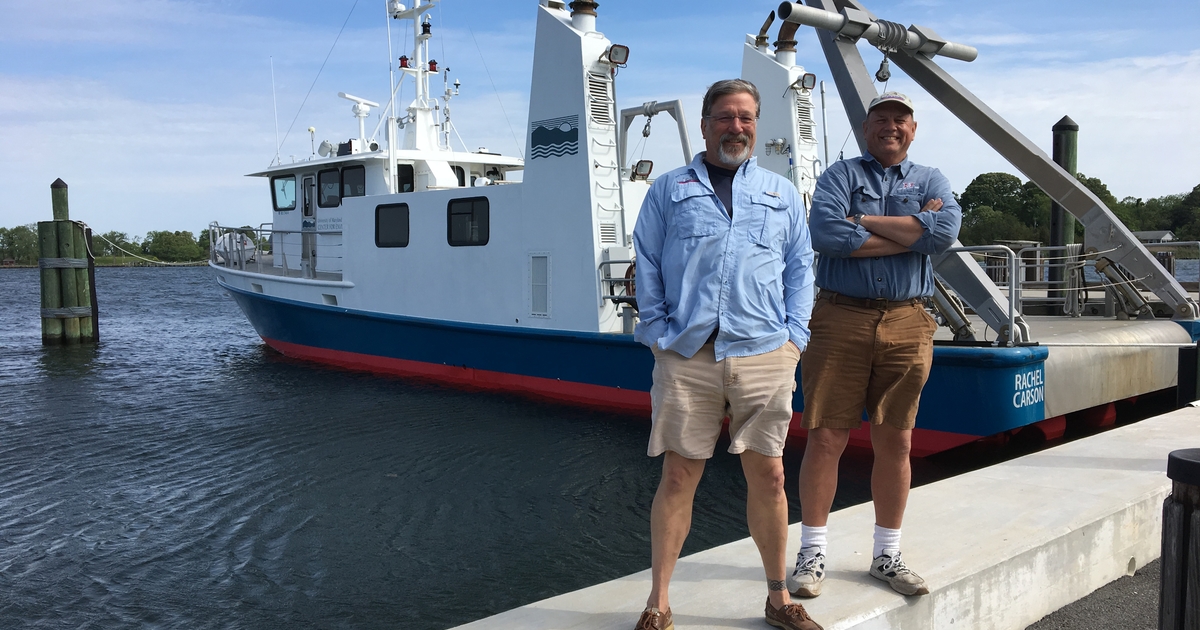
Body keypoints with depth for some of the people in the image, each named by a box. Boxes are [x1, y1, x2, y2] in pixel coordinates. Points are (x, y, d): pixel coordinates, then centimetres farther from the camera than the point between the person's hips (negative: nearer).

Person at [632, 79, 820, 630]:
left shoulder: (782, 193, 19)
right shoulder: (669, 189, 13)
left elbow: (800, 268, 16)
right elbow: (646, 265, 9)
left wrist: (794, 334, 4)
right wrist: (660, 332, -1)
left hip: (764, 355, 2)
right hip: (686, 355, -1)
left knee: (768, 475, 5)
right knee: (678, 476, 0)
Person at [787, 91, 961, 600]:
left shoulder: (930, 181, 14)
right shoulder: (840, 175, 8)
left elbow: (945, 232, -9)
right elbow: (824, 233, -14)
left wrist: (863, 221, -9)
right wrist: (910, 232, -8)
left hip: (906, 324, 2)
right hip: (840, 318, -2)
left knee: (895, 443, 8)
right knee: (826, 438, -1)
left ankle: (887, 555, 22)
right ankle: (811, 553, 11)